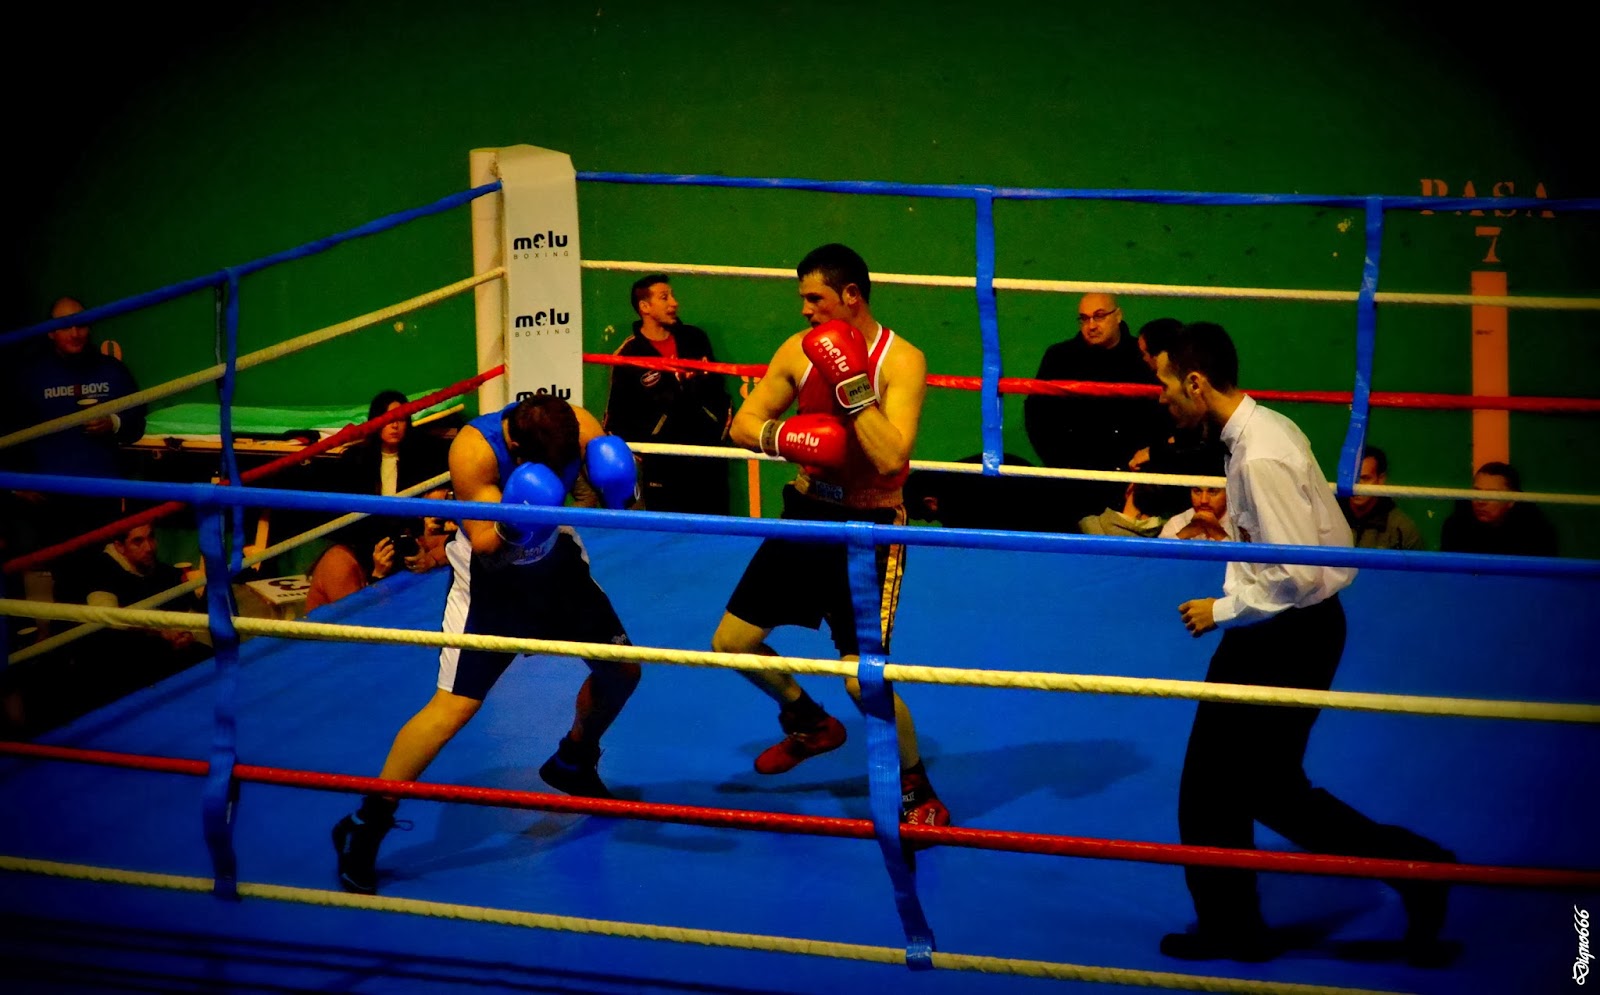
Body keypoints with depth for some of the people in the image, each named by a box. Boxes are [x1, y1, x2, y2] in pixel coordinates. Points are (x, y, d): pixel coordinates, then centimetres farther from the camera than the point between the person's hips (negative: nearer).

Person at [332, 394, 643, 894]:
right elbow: (482, 540, -33)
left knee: (622, 669, 12)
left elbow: (617, 497, -14)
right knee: (454, 704, -16)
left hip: (556, 559, 6)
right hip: (490, 576, -5)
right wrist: (508, 526, -55)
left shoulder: (580, 428, -22)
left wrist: (617, 490, -38)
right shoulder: (474, 449, -34)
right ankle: (366, 825, -5)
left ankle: (573, 763, 42)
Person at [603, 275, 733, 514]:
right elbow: (616, 417, 1)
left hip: (708, 457, 4)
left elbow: (718, 389, 19)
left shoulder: (694, 339, 9)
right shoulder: (629, 355, -3)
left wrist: (722, 431, 11)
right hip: (661, 465, -4)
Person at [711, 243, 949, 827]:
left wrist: (851, 383, -29)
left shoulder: (901, 360, -17)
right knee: (731, 643, 10)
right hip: (806, 514, 6)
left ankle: (918, 793, 8)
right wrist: (784, 437, -18)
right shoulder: (799, 351, -1)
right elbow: (743, 425, 2)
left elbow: (890, 457, -29)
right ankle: (809, 724, 38)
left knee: (863, 678, -16)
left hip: (869, 526, -6)